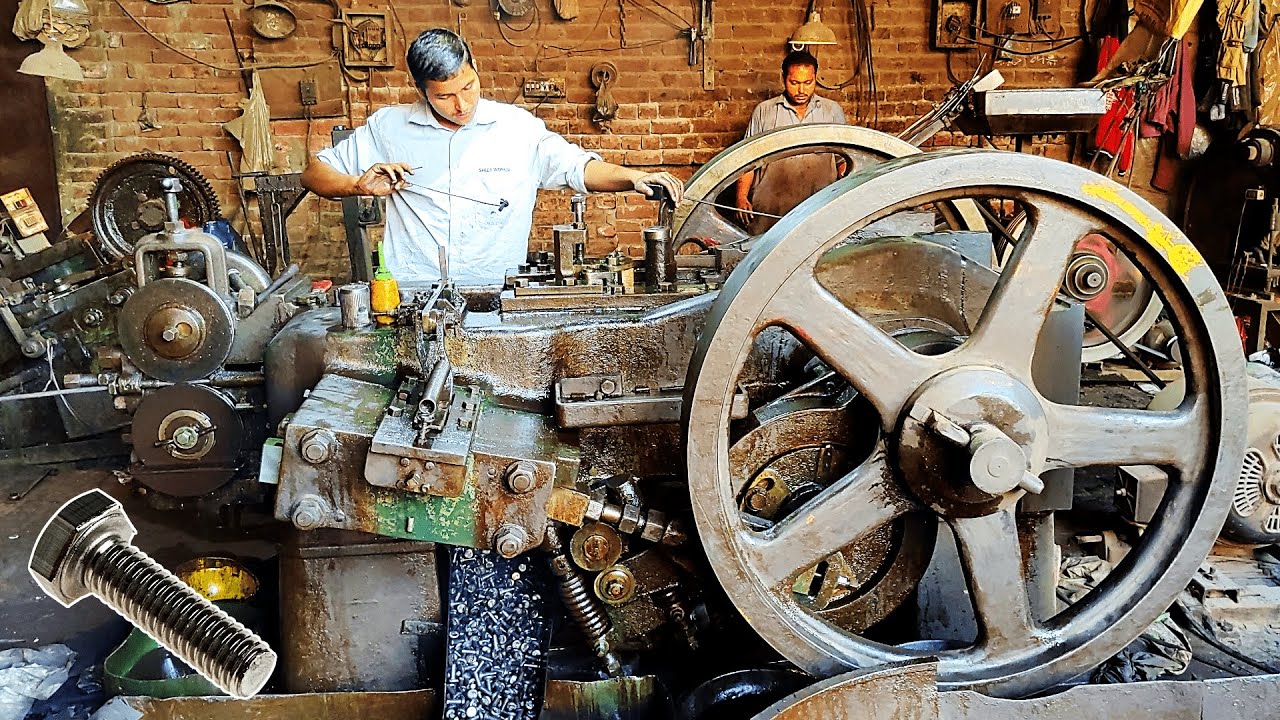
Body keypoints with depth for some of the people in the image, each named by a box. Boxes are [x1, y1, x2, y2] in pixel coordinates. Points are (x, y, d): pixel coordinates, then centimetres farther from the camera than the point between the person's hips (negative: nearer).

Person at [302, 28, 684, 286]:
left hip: (496, 291, 0)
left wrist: (633, 176, -13)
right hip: (409, 293, 0)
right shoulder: (389, 127, 7)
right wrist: (360, 185, -6)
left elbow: (577, 166, 5)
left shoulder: (517, 126, 5)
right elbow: (314, 172, 15)